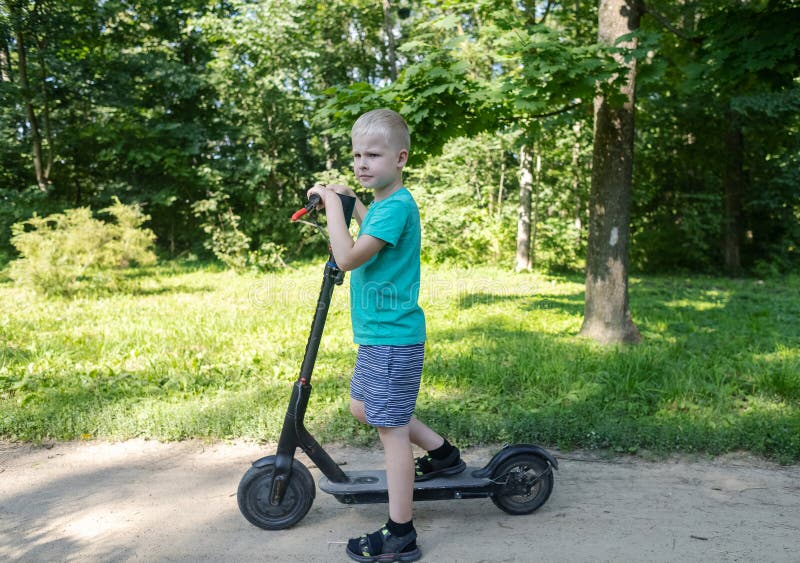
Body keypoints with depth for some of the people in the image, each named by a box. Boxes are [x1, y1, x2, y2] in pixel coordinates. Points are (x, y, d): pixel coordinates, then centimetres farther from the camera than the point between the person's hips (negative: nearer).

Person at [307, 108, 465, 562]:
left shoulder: (398, 205, -20)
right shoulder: (383, 202, 11)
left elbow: (348, 257, -27)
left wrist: (333, 204, -17)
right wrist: (348, 202, 22)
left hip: (393, 338, -10)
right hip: (377, 335, 10)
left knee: (391, 429, -2)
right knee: (362, 407, 23)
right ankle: (443, 454, 35)